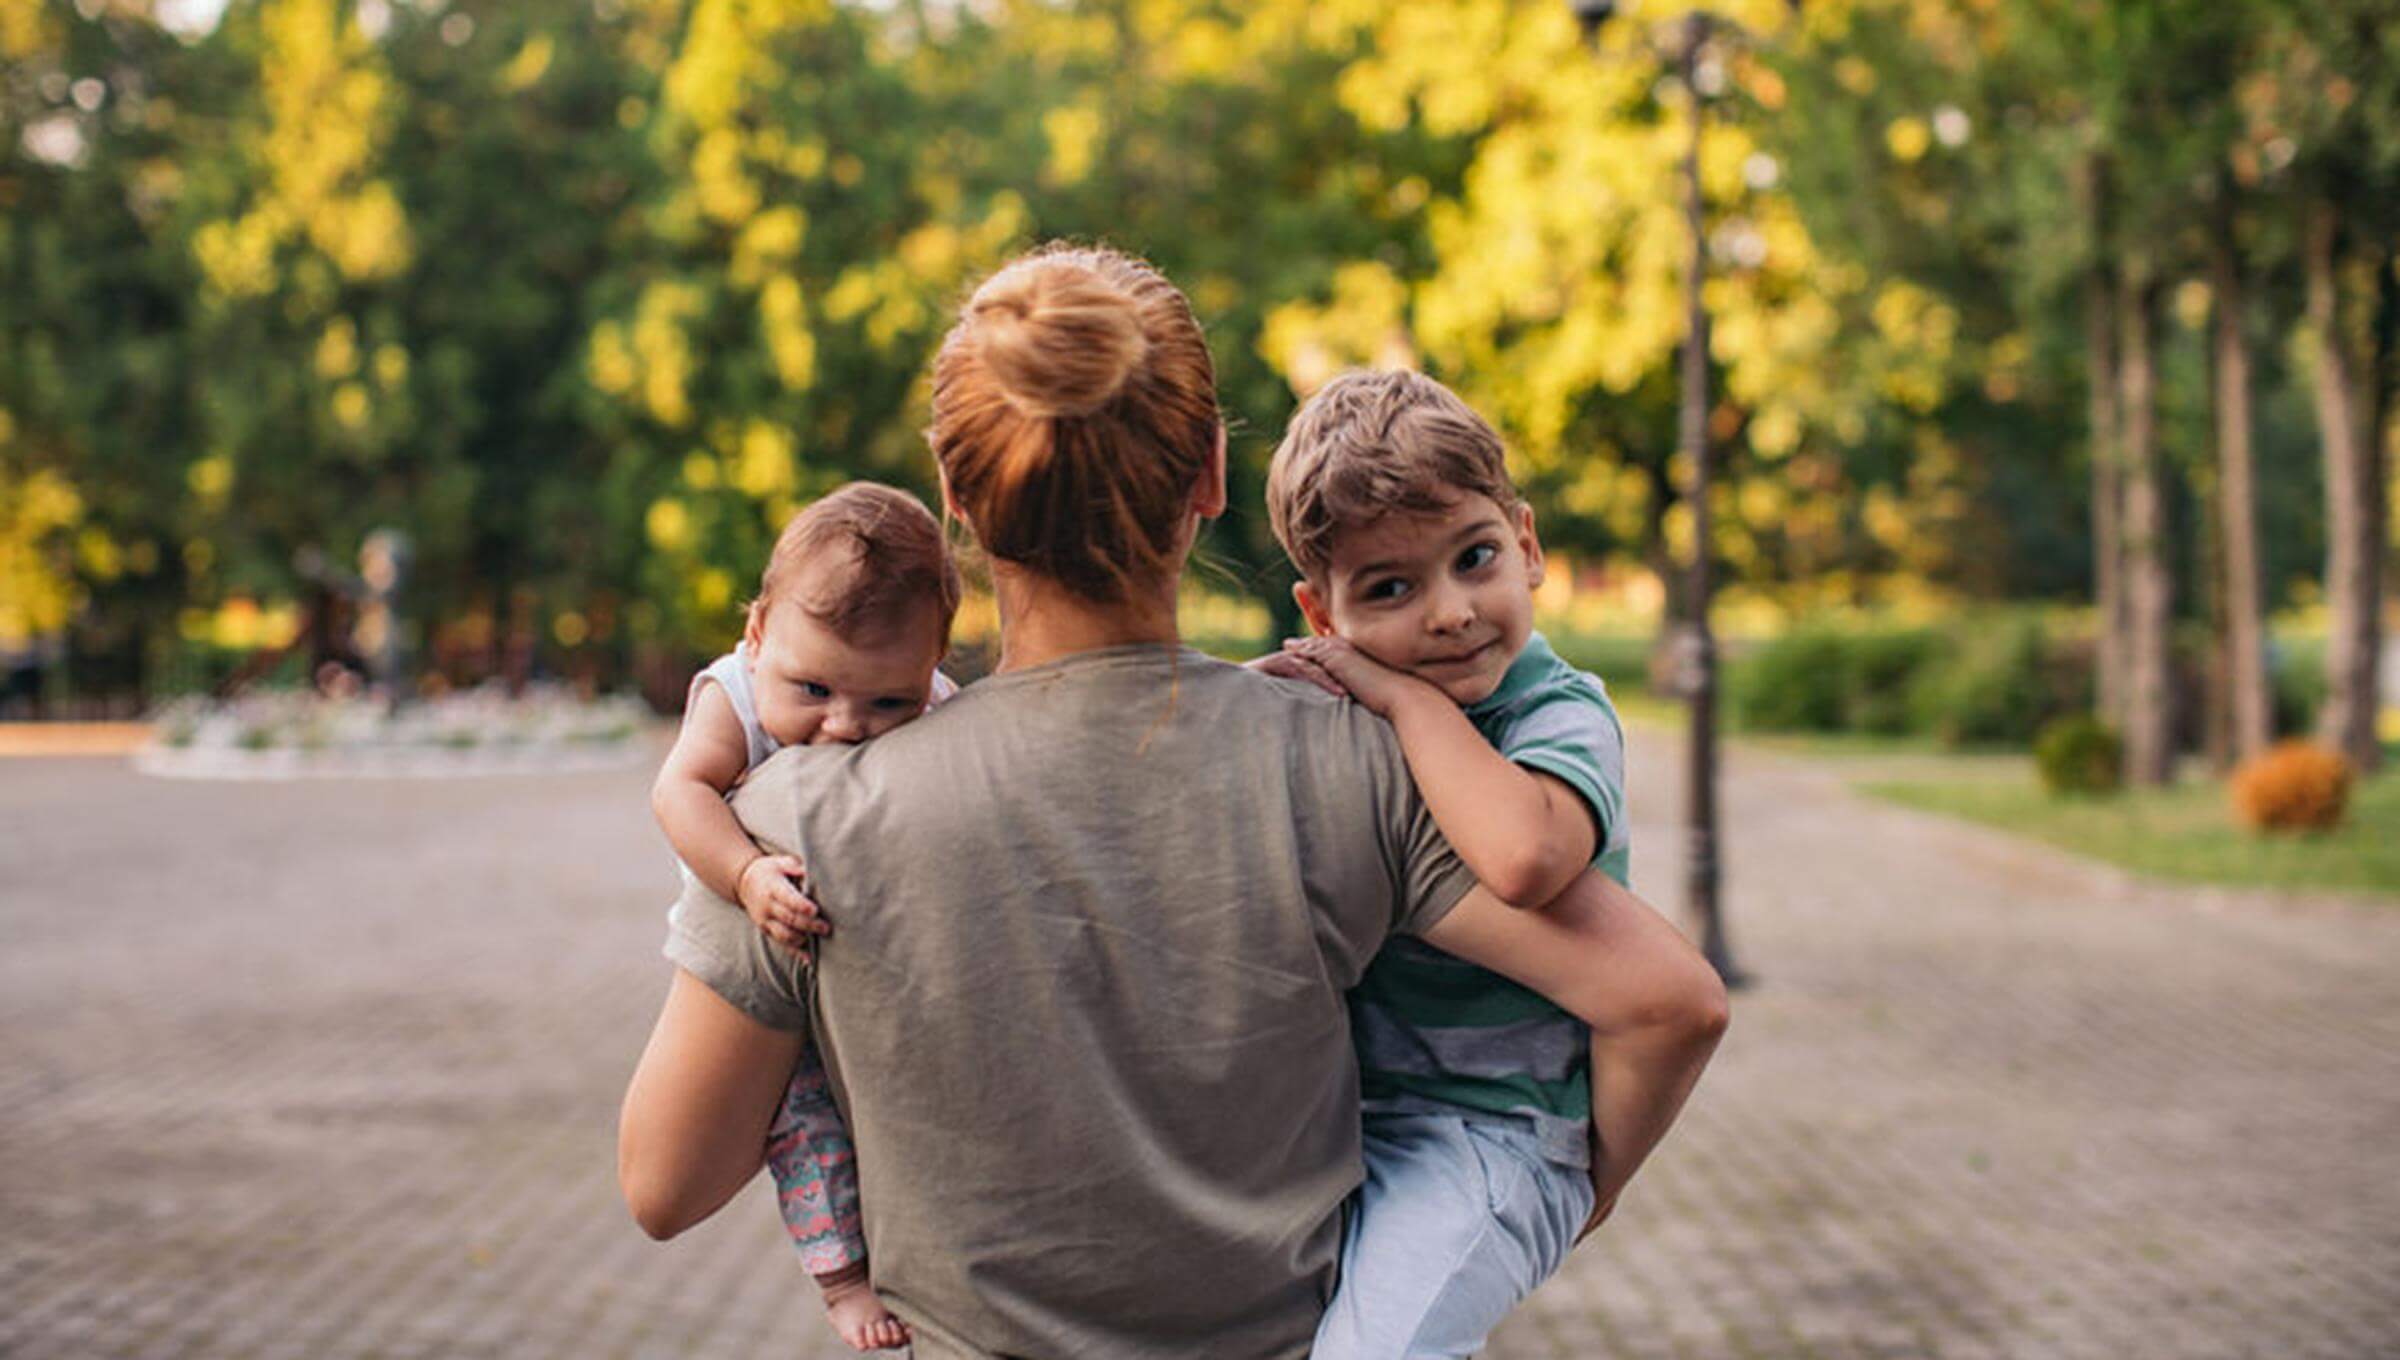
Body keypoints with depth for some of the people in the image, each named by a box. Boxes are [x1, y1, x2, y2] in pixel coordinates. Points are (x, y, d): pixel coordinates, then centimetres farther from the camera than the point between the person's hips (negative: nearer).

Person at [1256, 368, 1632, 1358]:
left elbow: (1521, 858, -39)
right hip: (1336, 1111, 7)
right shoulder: (1360, 713, 4)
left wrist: (1408, 698, -27)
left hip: (1489, 1132, -7)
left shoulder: (1563, 715, -15)